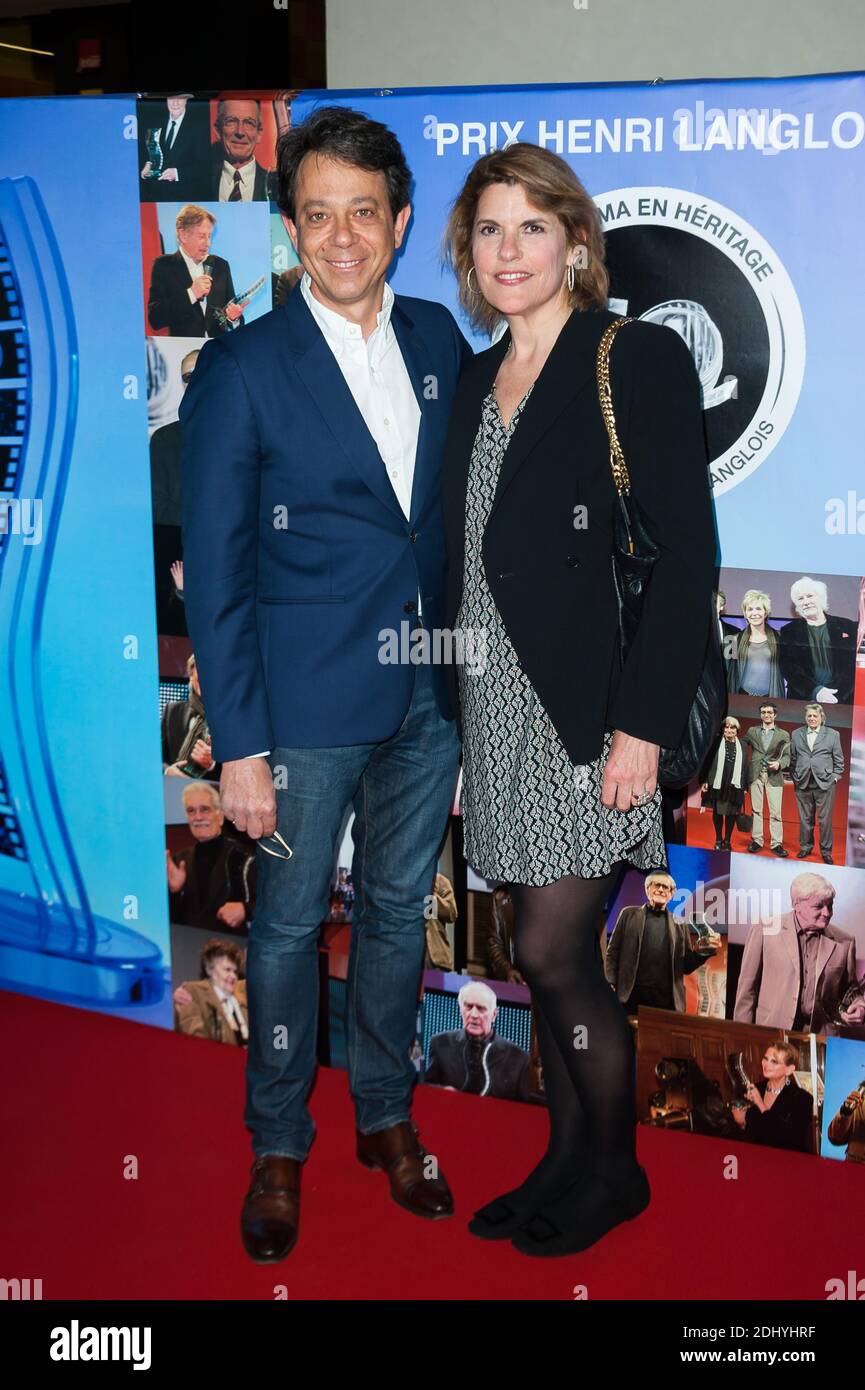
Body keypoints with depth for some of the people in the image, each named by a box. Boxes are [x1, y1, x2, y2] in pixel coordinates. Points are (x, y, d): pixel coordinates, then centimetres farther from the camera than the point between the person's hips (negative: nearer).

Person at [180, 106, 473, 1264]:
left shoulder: (439, 341, 5)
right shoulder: (241, 368, -8)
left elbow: (462, 510, 11)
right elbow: (215, 572, -9)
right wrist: (239, 745, -11)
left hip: (429, 696, 4)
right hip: (309, 704, -4)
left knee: (398, 911, 17)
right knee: (290, 922, 9)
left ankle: (386, 1115, 37)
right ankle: (278, 1146, 30)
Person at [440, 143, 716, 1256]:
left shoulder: (640, 361, -7)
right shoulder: (476, 381, 13)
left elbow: (686, 560, -12)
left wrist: (642, 727, -18)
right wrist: (452, 725, 12)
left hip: (588, 706, -6)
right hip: (495, 706, 6)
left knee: (552, 954, -3)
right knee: (548, 954, 13)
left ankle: (616, 1171, 19)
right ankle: (567, 1160, 28)